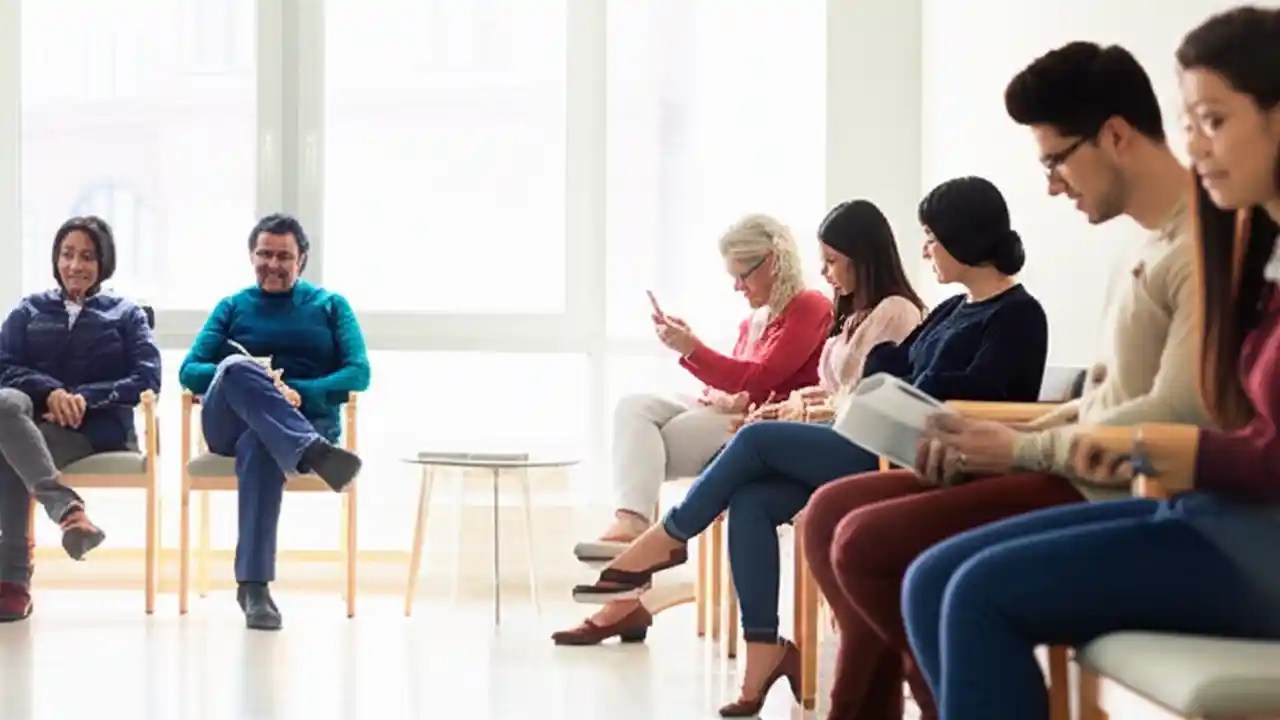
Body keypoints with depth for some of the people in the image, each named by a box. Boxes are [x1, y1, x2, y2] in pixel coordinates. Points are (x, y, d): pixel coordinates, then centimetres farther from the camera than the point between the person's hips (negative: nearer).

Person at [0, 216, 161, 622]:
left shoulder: (126, 314, 17)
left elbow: (148, 379, 3)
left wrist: (85, 397, -12)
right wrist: (51, 391, -14)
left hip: (98, 428, -2)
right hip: (35, 418, 2)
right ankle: (67, 508, -50)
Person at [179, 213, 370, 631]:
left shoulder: (330, 306, 19)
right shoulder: (233, 307, 23)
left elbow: (358, 374, 5)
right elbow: (189, 371, 10)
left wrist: (295, 391, -13)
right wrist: (247, 377, -12)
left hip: (307, 420, -1)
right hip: (229, 424, 1)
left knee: (260, 445, -39)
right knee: (237, 366, -34)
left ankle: (254, 585, -45)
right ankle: (314, 455, -55)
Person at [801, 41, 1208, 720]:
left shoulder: (1204, 246, -15)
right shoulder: (1145, 249, 17)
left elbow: (1176, 417, -24)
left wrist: (1021, 449, -14)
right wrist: (1006, 438, 4)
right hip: (1080, 474, 10)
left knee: (868, 545, -20)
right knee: (832, 512, 5)